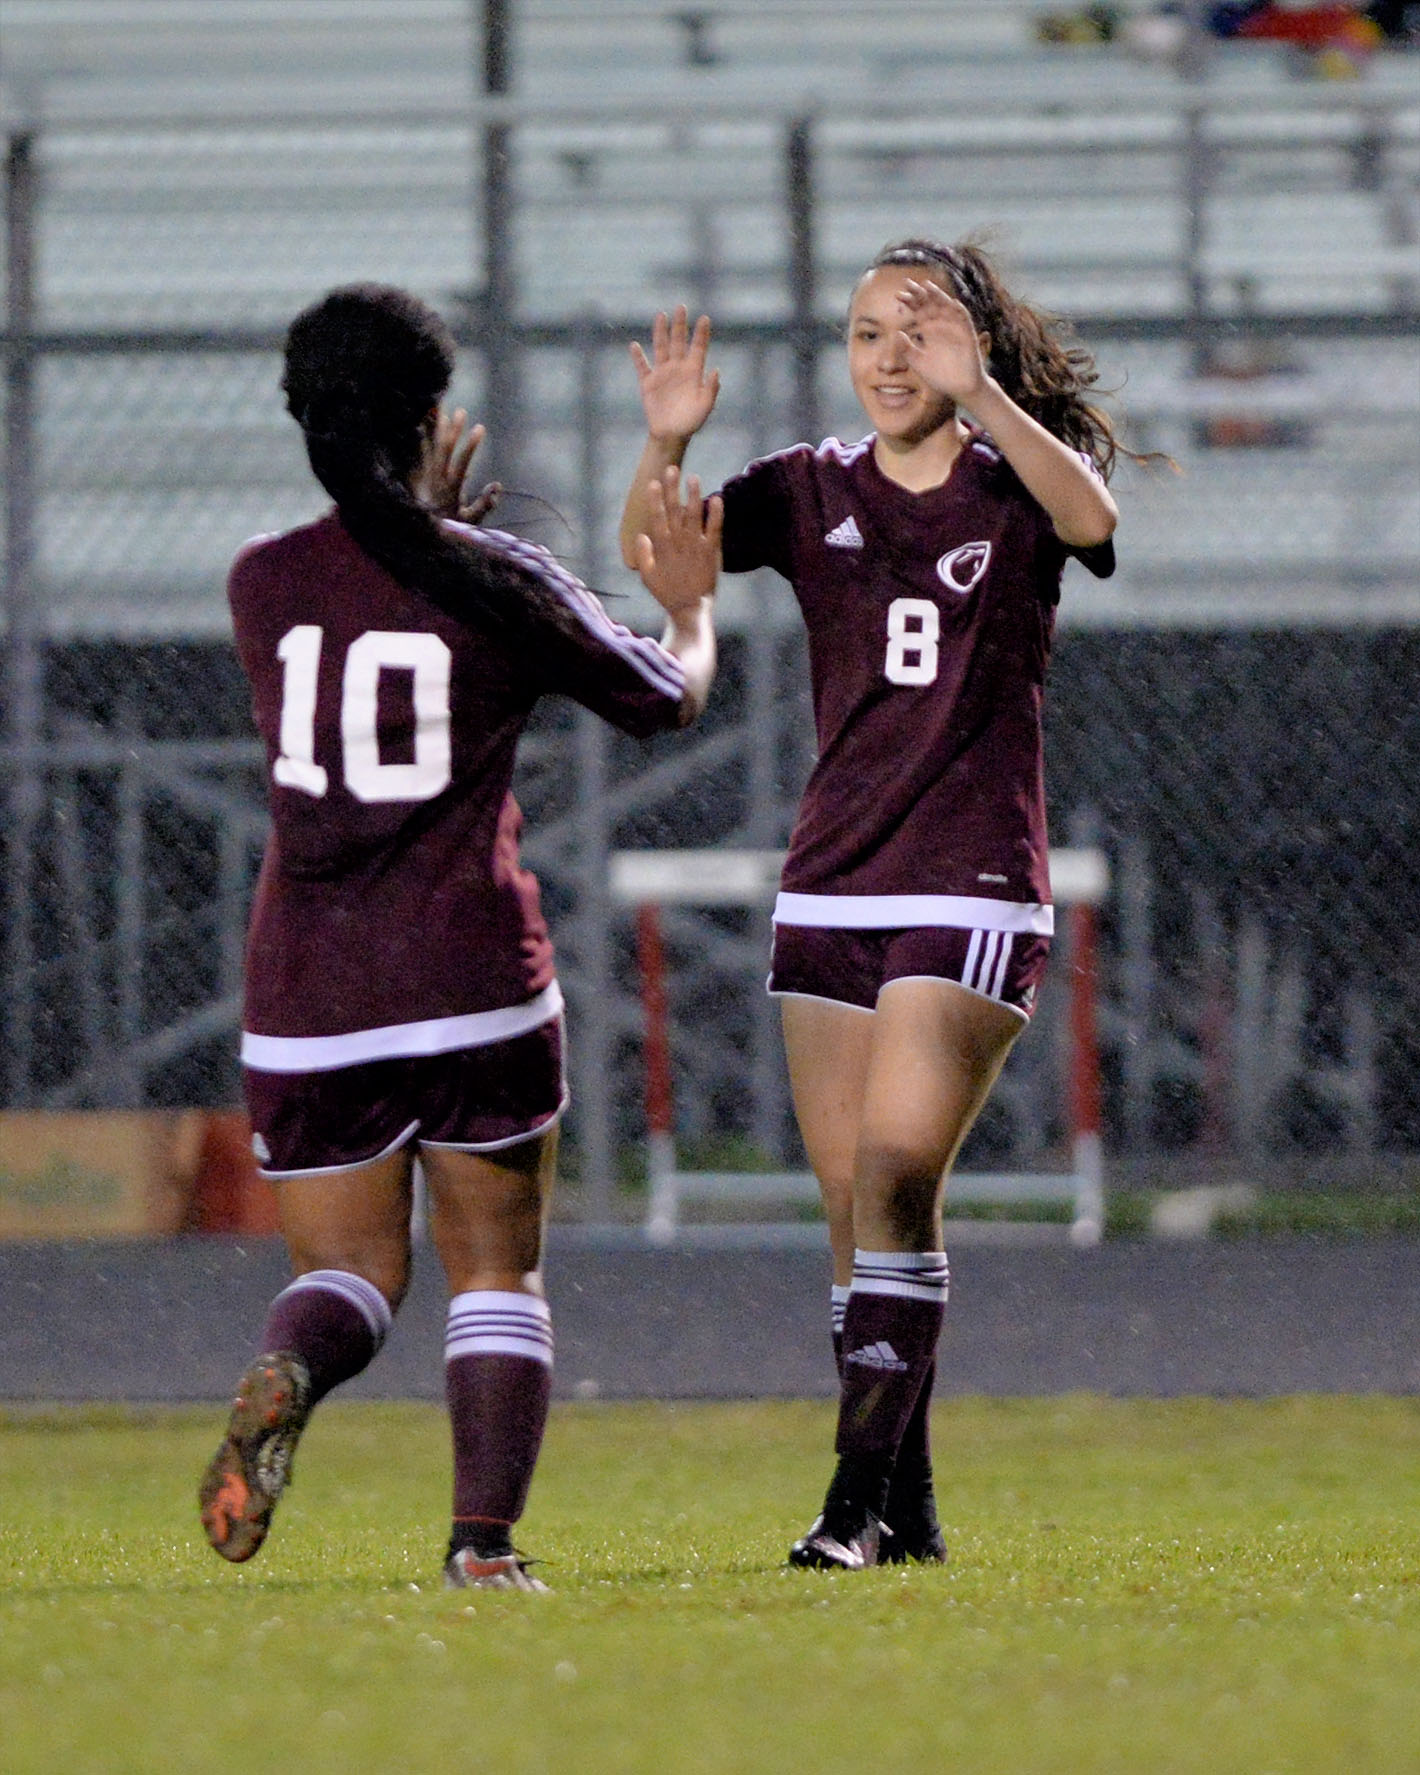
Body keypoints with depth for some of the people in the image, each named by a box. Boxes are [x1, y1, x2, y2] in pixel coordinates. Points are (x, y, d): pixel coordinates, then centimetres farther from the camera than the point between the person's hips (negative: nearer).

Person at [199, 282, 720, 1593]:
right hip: (473, 974, -2)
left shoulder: (262, 582, 1)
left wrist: (419, 521, 36)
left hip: (306, 991, 2)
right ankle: (485, 1538, -6)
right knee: (496, 1268, 10)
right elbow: (665, 700, 12)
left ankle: (283, 1378, -24)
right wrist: (693, 604, 31)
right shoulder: (500, 580, -4)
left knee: (347, 1271, 11)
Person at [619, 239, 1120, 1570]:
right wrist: (666, 446, -27)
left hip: (972, 887, -5)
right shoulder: (814, 492, 8)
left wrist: (979, 388, -40)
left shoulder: (1014, 486, -2)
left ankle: (860, 1497, -18)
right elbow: (654, 547, -6)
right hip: (830, 890, 5)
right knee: (853, 1200, 5)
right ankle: (906, 1512, 11)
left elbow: (1088, 515, -26)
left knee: (895, 1176, -17)